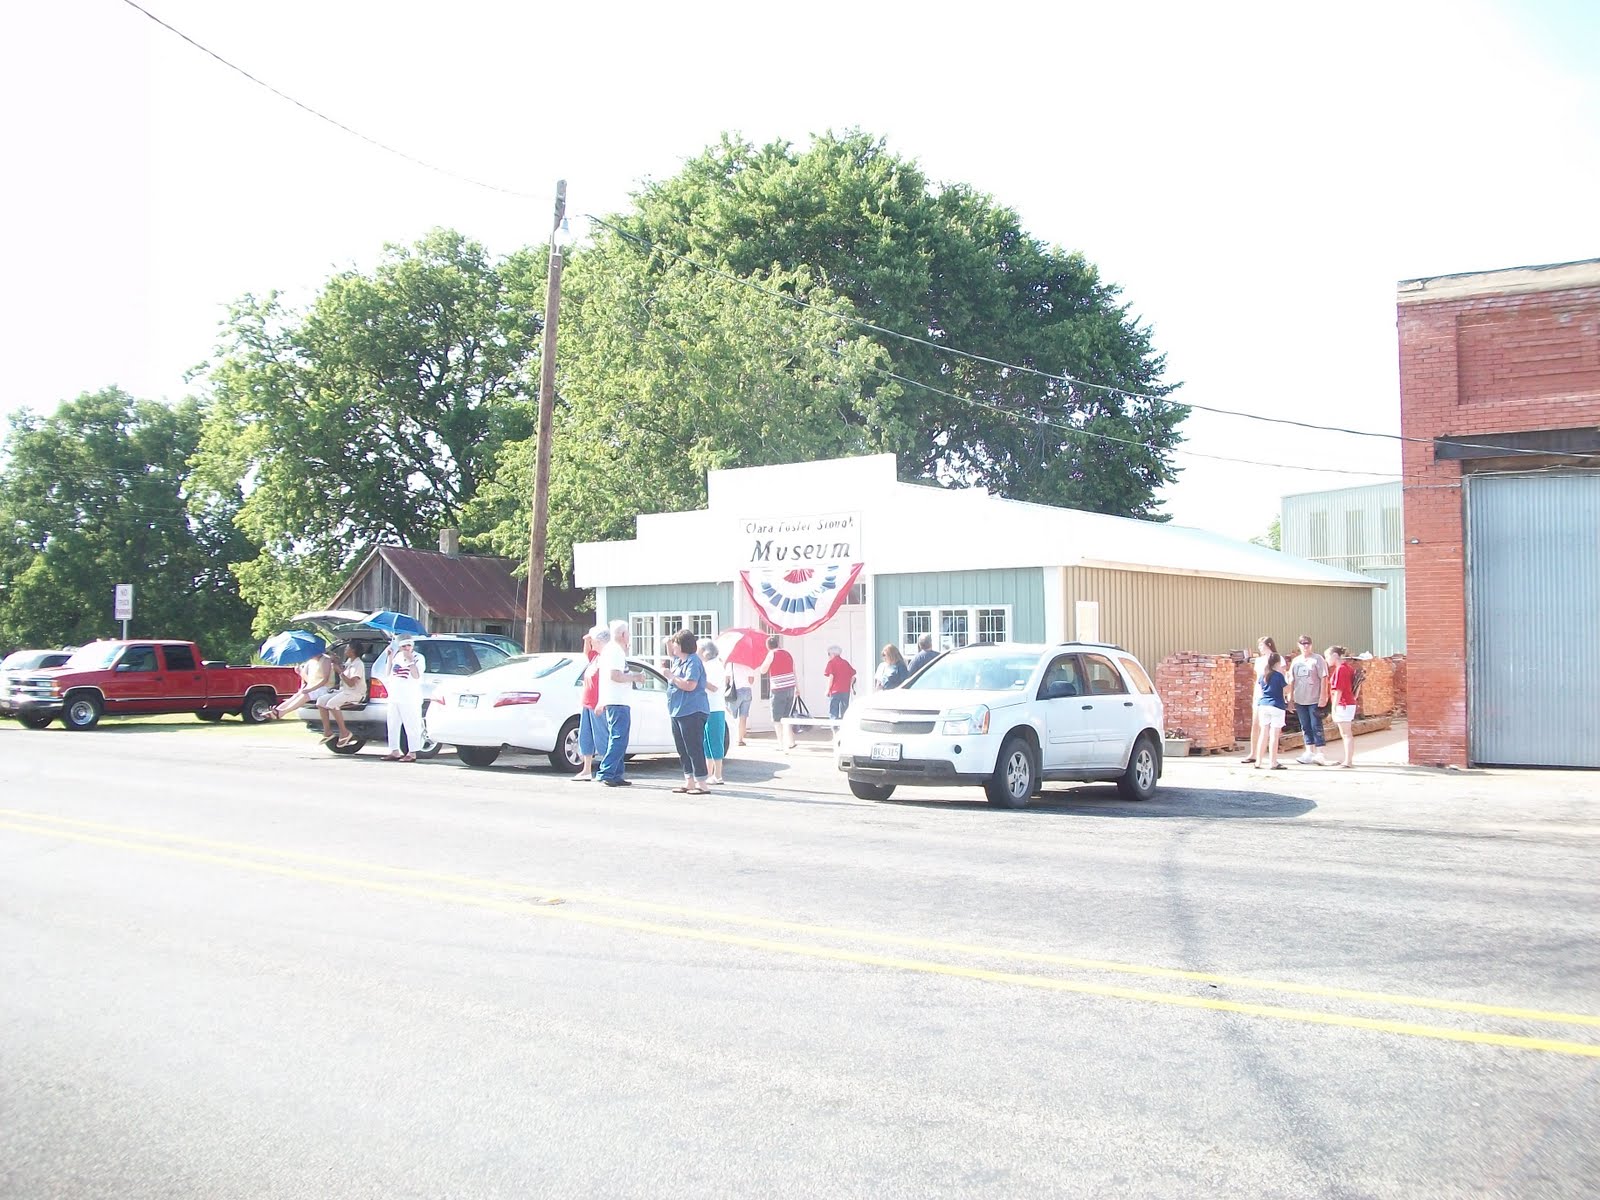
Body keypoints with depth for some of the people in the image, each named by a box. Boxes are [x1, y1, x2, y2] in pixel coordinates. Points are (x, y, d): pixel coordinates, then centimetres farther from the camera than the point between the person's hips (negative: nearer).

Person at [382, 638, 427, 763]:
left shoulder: (418, 658, -3)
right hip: (394, 697, 7)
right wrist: (390, 659, 7)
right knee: (393, 725, 11)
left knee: (411, 726, -6)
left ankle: (412, 753, -4)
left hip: (409, 699, -7)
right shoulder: (397, 656, 15)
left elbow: (416, 676, -16)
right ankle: (395, 752, 19)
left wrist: (410, 661, -19)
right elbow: (387, 675, 16)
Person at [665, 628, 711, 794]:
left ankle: (701, 784, -9)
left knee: (694, 748, -10)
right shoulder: (679, 660, 14)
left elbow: (689, 685, -24)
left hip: (692, 712, -10)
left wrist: (672, 677, -13)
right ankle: (689, 782, 21)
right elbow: (672, 654, 38)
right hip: (678, 712, 10)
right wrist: (668, 644, 19)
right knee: (683, 749, 14)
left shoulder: (693, 661, -15)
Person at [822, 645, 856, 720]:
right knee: (844, 713, 9)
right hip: (846, 691, 6)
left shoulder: (832, 662, -2)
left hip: (835, 691, -6)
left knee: (833, 713, -3)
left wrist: (828, 690, -7)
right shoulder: (845, 663, 14)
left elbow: (831, 676, -12)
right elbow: (853, 676, 11)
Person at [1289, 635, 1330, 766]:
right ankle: (1309, 752, 17)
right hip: (1300, 700, 6)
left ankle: (1319, 754, -2)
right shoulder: (1296, 661, 12)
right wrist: (1290, 696, 12)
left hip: (1314, 700, -6)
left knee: (1316, 727, -5)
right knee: (1306, 727, 10)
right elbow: (1291, 680, 16)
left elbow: (1324, 678, -8)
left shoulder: (1317, 659, -4)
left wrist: (1323, 696, -14)